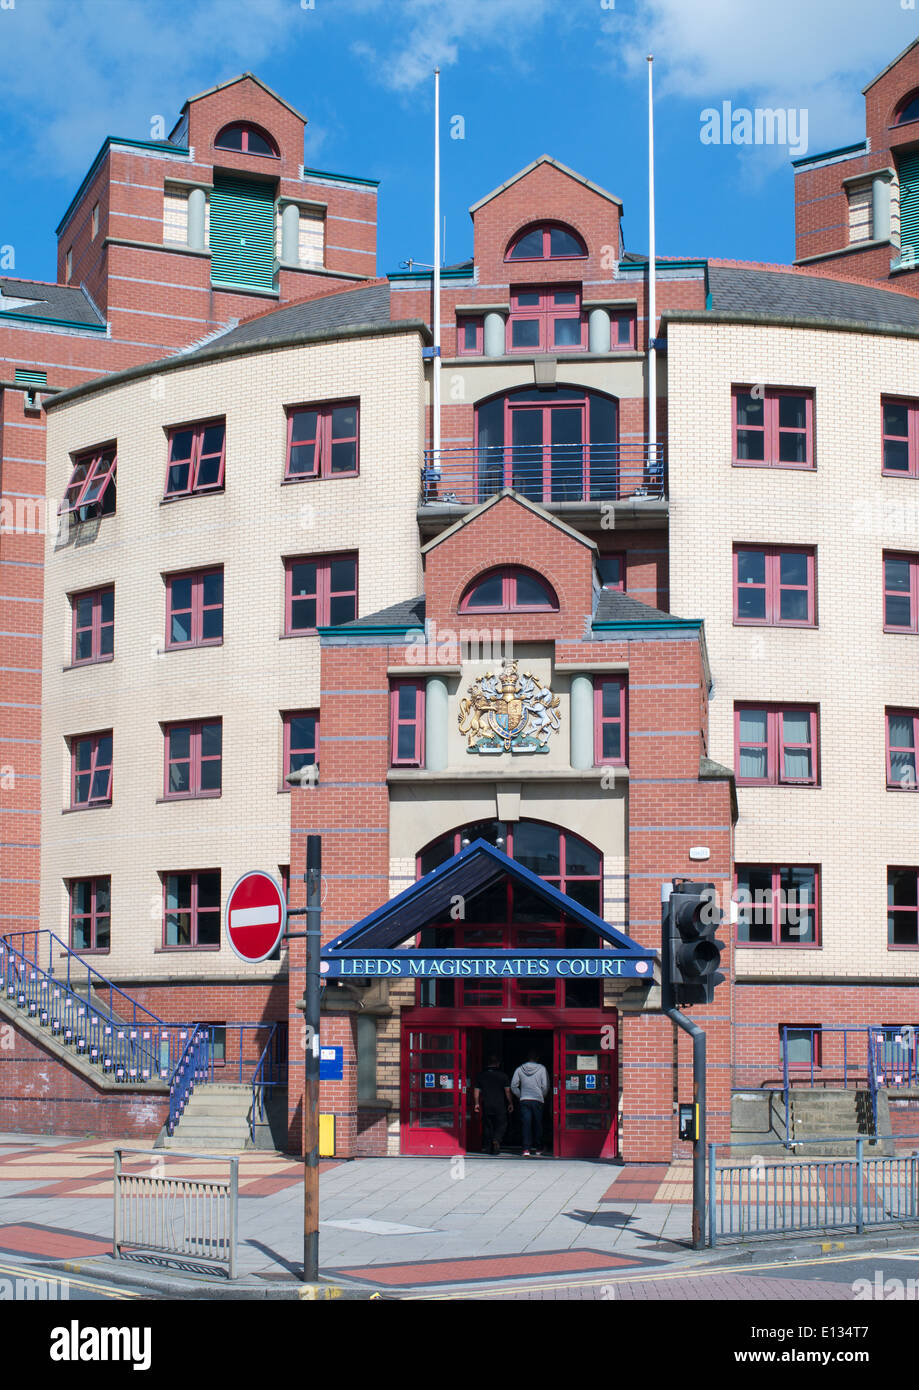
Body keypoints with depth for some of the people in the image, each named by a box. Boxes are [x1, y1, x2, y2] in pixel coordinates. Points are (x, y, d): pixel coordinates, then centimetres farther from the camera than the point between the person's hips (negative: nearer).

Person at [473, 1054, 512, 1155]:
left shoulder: (481, 1075, 6)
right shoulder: (502, 1075, -1)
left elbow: (476, 1091, 5)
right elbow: (507, 1091, -2)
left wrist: (477, 1103, 10)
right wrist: (510, 1103, 5)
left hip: (486, 1105, 2)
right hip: (499, 1105, -2)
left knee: (487, 1125, 10)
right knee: (501, 1124, 6)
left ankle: (486, 1147, 7)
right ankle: (496, 1139, -18)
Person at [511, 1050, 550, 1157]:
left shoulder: (519, 1069, 5)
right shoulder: (542, 1069, -1)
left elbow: (513, 1086, 4)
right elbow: (545, 1087, -4)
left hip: (524, 1100, 1)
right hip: (538, 1100, -1)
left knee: (526, 1124, -1)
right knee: (538, 1125, 11)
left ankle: (526, 1149, -12)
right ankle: (538, 1148, 18)